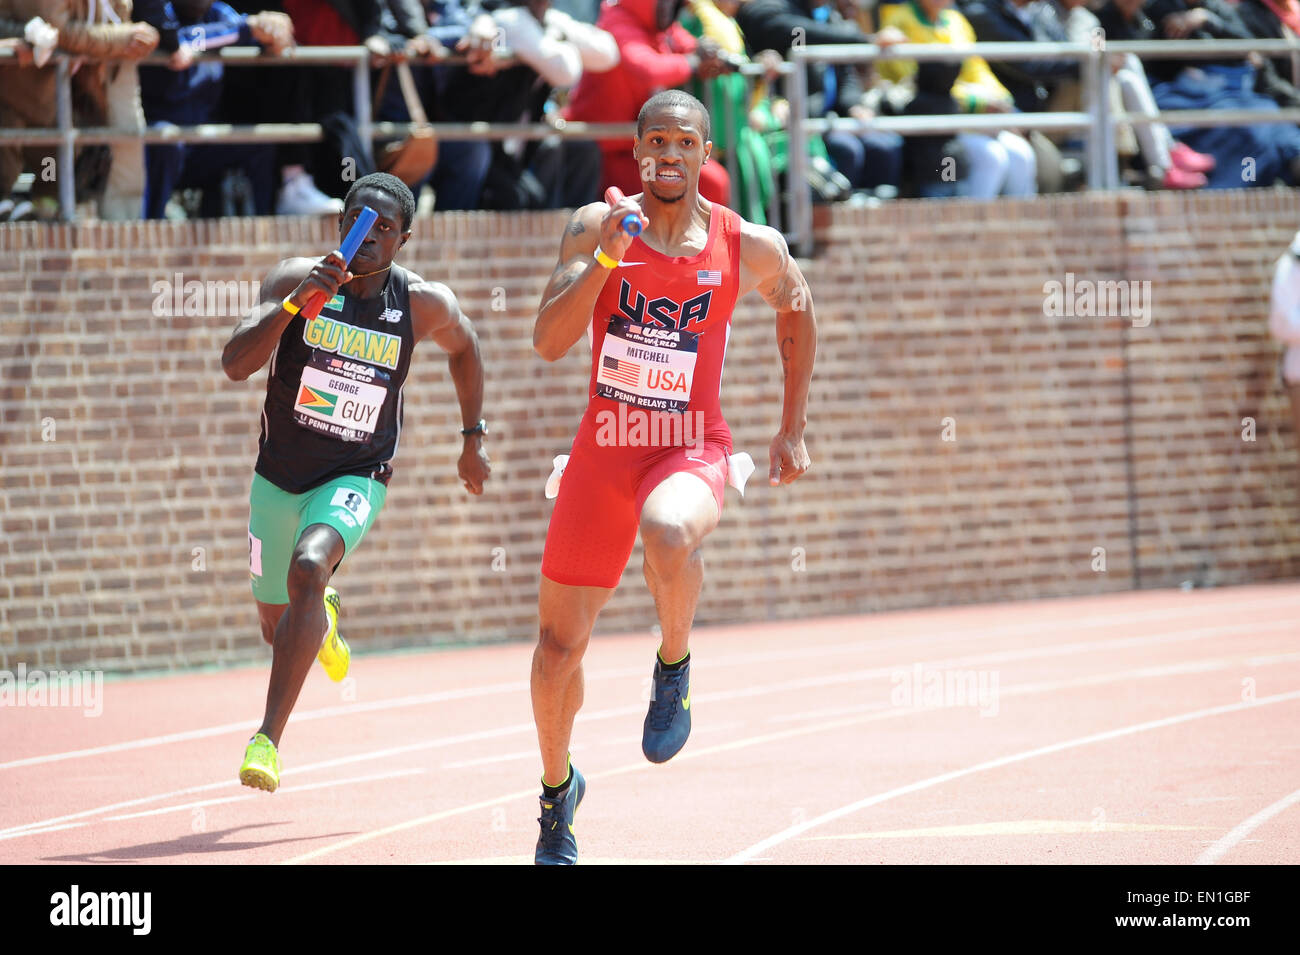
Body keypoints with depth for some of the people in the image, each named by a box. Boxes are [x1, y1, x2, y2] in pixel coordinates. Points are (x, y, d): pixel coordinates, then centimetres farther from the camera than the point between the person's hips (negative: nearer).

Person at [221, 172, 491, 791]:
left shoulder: (424, 304, -10)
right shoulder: (297, 279, -14)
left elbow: (463, 346, 14)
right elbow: (234, 364, -26)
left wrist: (474, 438, 18)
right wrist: (295, 303, -39)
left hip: (354, 478, -2)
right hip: (279, 476, 2)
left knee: (309, 566, -32)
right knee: (278, 629, 13)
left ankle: (268, 739, -32)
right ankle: (323, 617, 55)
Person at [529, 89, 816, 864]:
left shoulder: (751, 247, -5)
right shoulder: (596, 227, -5)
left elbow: (797, 307, 16)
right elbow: (548, 342, -14)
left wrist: (793, 430, 14)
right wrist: (607, 256, -26)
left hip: (693, 448, -2)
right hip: (605, 449, 2)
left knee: (670, 538, -39)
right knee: (559, 645, 8)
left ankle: (675, 669, -9)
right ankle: (558, 789, 35)